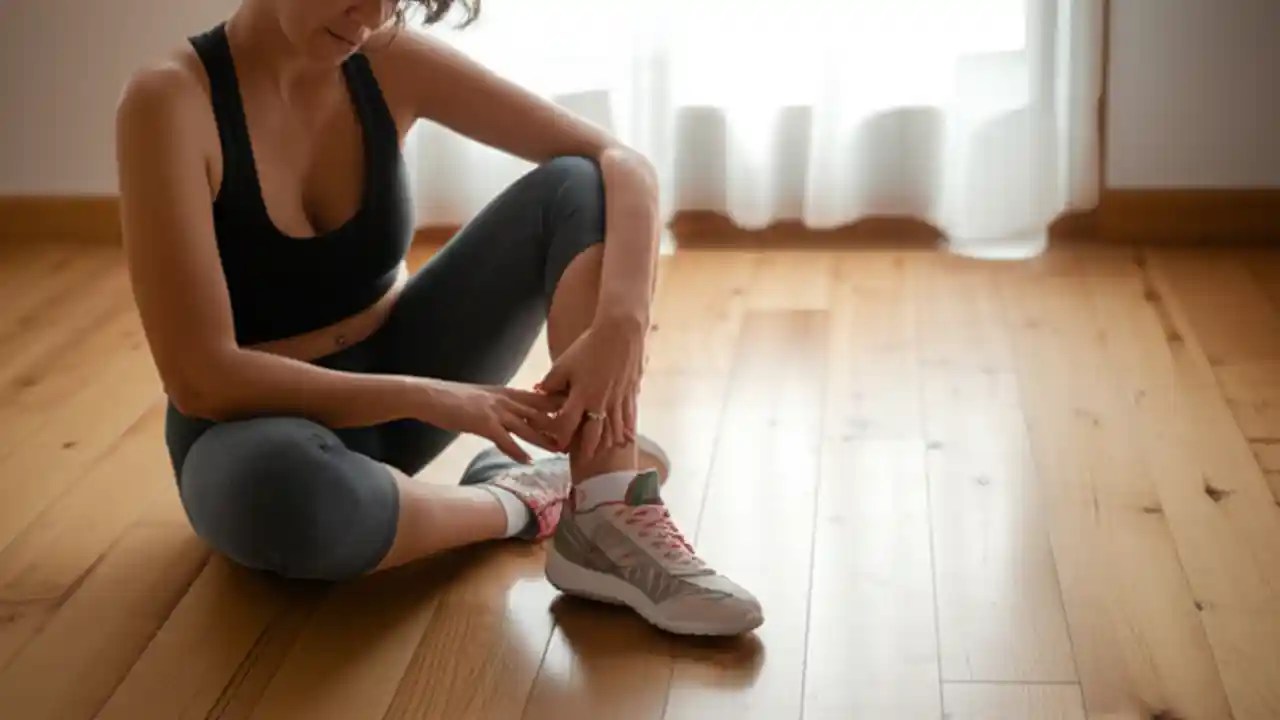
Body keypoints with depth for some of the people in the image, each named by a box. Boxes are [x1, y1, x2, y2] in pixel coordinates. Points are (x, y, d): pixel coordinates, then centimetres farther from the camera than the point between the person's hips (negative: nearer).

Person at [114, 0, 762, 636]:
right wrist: (431, 398, -27)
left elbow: (620, 164, -13)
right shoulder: (171, 99, -22)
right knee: (275, 486, -42)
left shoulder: (390, 63, -10)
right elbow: (200, 377, -27)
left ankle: (608, 523, -24)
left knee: (578, 188, -13)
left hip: (394, 370, 5)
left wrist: (619, 326, -31)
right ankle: (511, 501, -11)